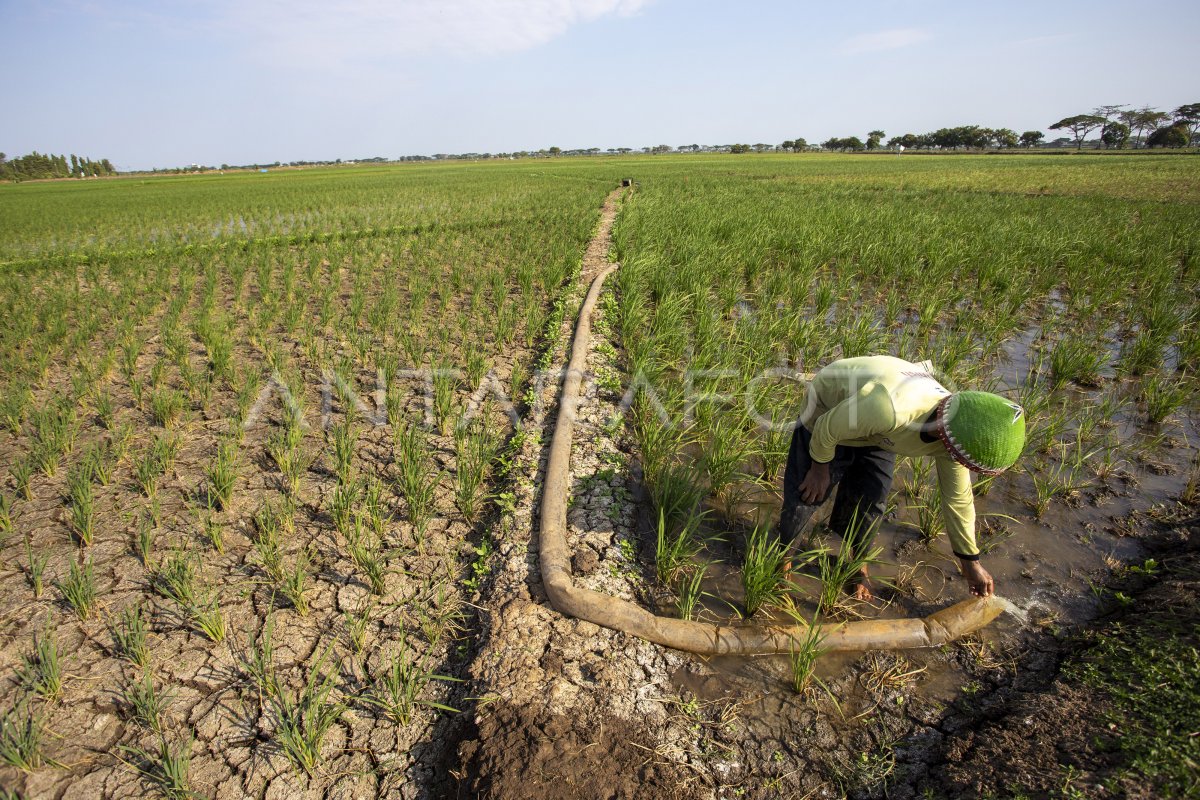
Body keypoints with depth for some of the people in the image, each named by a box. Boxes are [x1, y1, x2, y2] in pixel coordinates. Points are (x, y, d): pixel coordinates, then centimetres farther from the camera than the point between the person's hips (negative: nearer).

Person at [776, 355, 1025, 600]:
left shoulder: (954, 428, -22)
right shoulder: (890, 409, -48)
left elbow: (958, 499, -4)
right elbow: (827, 429, -29)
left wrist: (970, 561, 7)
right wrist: (820, 468, -10)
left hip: (876, 432, 5)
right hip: (829, 410, -5)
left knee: (870, 501, 3)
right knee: (805, 494, -4)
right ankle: (787, 552, 22)